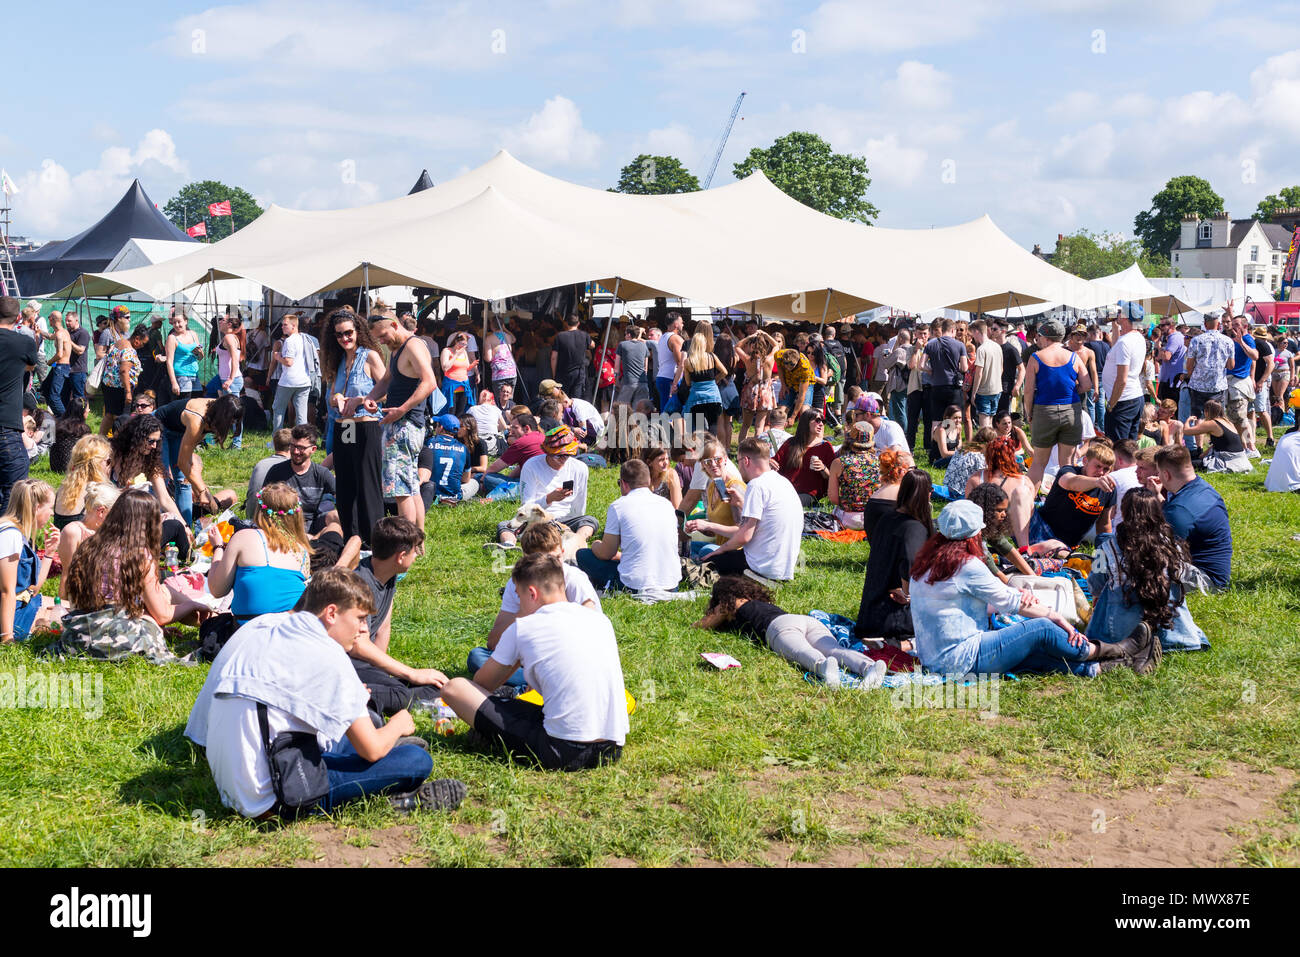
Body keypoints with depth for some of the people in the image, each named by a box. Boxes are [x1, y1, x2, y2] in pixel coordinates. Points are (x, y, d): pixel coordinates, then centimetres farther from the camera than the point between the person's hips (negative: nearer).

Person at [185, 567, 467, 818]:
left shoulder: (255, 628, 9)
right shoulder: (326, 656, -14)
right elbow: (371, 750, -12)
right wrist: (399, 724, 13)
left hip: (228, 785, 9)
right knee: (418, 760, -7)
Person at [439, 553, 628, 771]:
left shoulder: (523, 628, 1)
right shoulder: (601, 620, 14)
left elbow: (481, 683, 15)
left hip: (563, 753, -6)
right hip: (614, 751, 6)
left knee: (453, 687, 0)